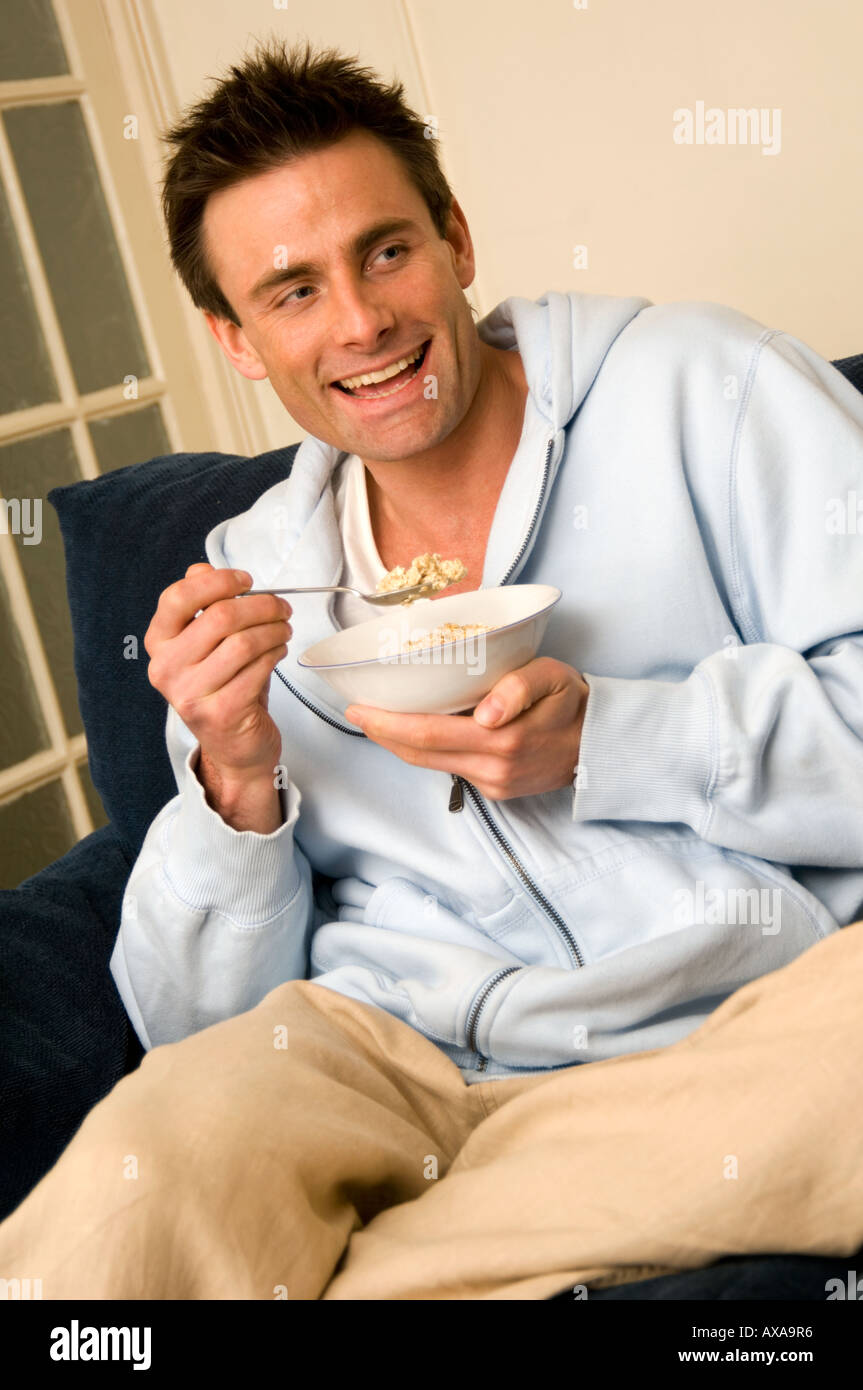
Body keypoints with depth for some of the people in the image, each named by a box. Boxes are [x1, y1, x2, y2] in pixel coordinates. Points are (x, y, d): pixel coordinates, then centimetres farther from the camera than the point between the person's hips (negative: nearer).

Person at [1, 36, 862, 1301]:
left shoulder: (708, 392, 2)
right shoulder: (254, 583, 11)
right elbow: (200, 1019, 12)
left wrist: (602, 742, -17)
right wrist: (235, 782, -7)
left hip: (733, 1040, 1)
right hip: (387, 1048, 0)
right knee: (159, 1149, -33)